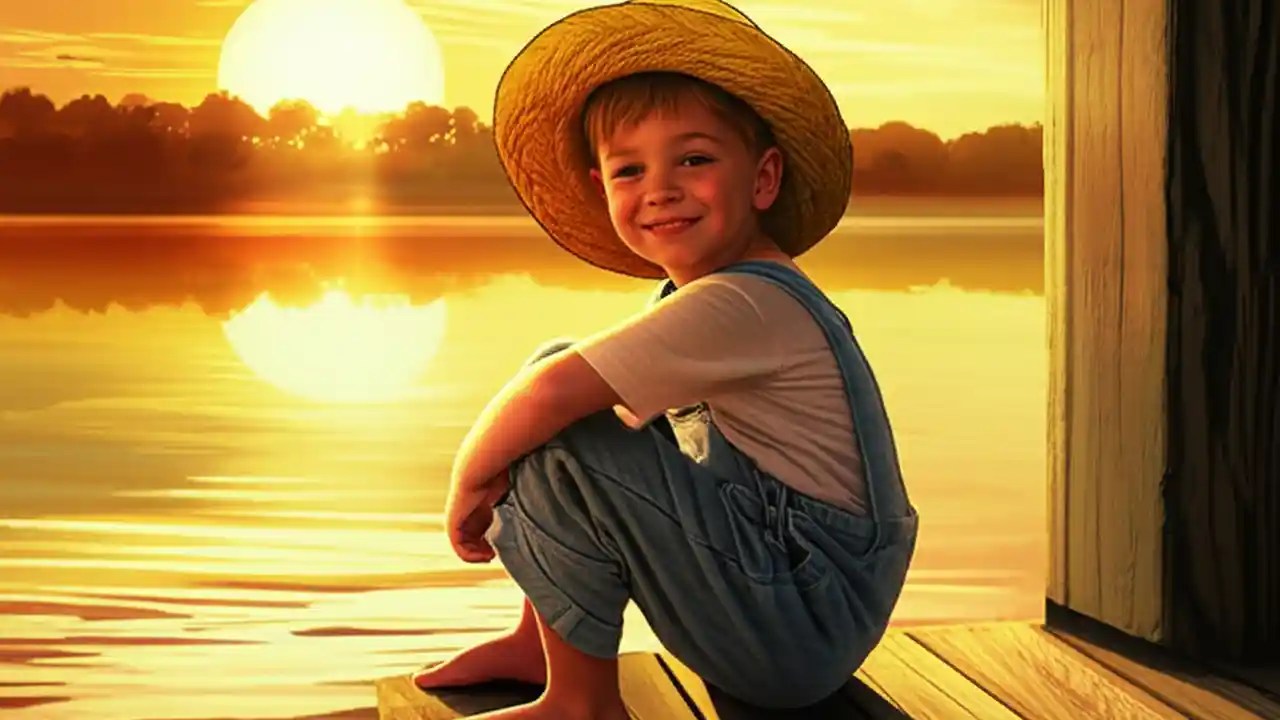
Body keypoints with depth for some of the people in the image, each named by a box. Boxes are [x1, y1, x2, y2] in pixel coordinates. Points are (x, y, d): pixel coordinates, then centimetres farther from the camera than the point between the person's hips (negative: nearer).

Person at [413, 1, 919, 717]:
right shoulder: (697, 300, 9)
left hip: (804, 625, -10)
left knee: (561, 442, -22)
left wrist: (470, 477, -13)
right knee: (553, 360, 11)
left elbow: (552, 394, -30)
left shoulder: (739, 304, -23)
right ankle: (540, 641, 16)